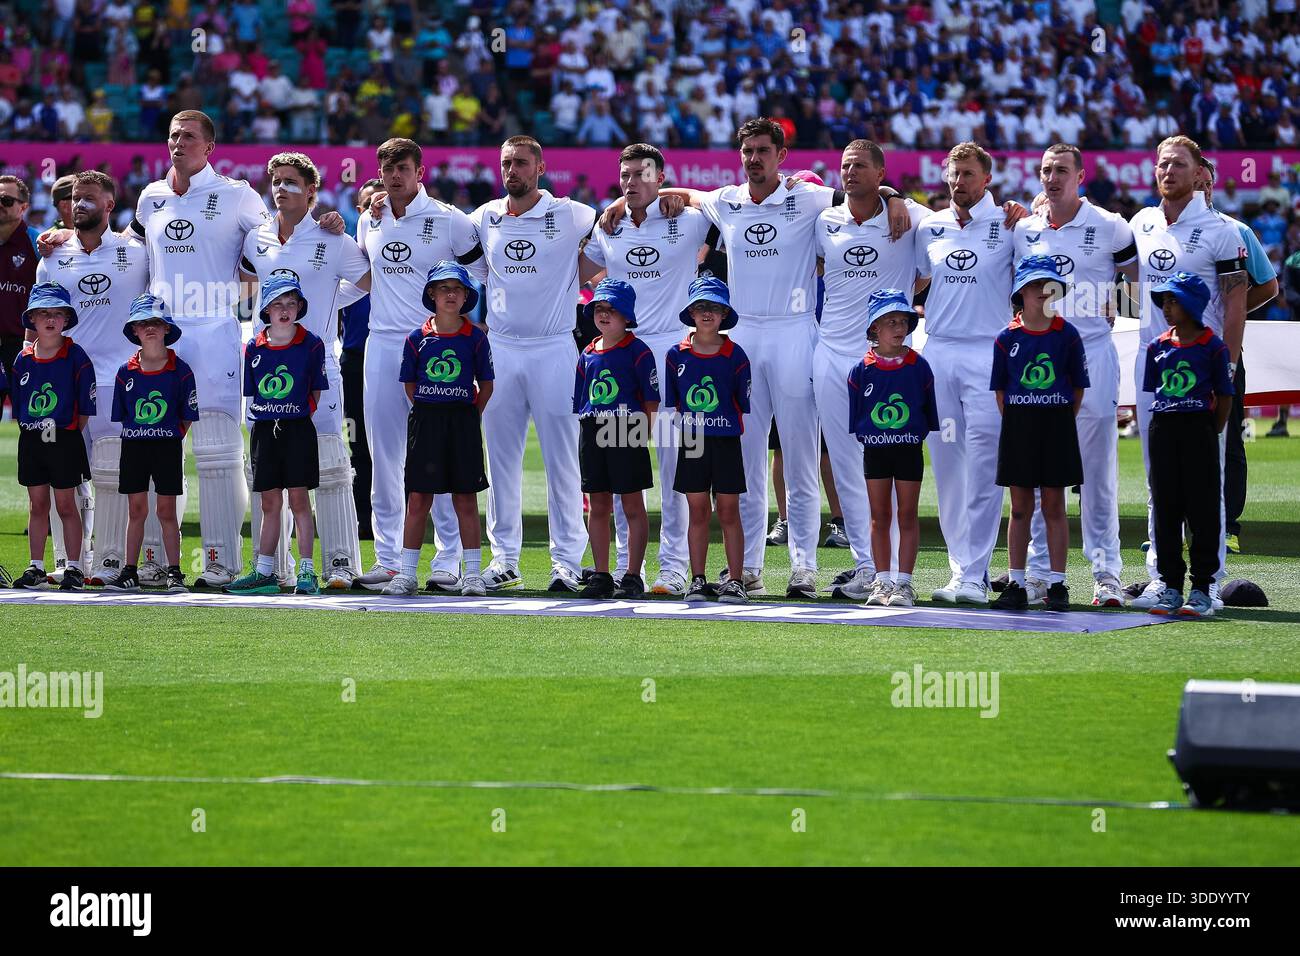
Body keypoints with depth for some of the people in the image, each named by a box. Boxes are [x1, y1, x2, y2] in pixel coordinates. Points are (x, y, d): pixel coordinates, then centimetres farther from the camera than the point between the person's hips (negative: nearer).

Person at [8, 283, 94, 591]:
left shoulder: (75, 356, -7)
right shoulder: (23, 359, 5)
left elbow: (85, 407, -5)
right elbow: (17, 404, 12)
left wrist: (69, 435, -6)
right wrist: (30, 431, 4)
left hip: (64, 440, -4)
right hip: (30, 441, 4)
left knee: (66, 506, 1)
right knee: (38, 505, 9)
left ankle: (74, 568, 6)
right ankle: (36, 568, 14)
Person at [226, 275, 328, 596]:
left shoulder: (311, 345, -1)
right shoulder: (254, 349, 6)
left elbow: (316, 393, 4)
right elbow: (251, 394, 13)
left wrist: (298, 418, -2)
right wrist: (261, 417, 2)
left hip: (297, 428, -3)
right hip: (264, 430, 3)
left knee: (299, 499, -5)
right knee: (270, 503, 8)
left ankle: (307, 572, -3)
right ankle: (264, 573, 11)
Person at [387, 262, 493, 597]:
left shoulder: (475, 338, 1)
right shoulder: (417, 338, 3)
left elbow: (486, 385, 6)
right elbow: (410, 385, 9)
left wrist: (467, 417, 1)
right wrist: (430, 416, 3)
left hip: (463, 422, -1)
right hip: (425, 421, 1)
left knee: (466, 500, 3)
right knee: (418, 500, 2)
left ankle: (473, 573, 7)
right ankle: (406, 573, 5)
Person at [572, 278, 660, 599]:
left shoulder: (637, 351, -3)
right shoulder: (588, 354, 13)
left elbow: (651, 401, -5)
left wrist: (643, 436, -10)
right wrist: (587, 434, 9)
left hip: (627, 432, -6)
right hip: (592, 434, 6)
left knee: (633, 506, 0)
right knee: (598, 507, 8)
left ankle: (633, 577, 3)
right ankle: (601, 576, 14)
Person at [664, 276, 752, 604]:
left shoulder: (735, 355, -1)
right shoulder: (677, 355, 4)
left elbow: (744, 403, 2)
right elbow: (672, 404, 8)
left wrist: (734, 428, -5)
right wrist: (679, 431, 1)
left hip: (726, 442, -2)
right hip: (691, 442, 2)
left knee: (729, 512, 1)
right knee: (698, 512, 6)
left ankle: (735, 581, 5)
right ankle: (698, 581, 12)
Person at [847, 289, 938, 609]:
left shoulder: (918, 366, -2)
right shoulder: (862, 369, -2)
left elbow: (929, 411, 4)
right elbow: (853, 414, 3)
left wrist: (926, 434, 1)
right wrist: (859, 438, 0)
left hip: (909, 450, -1)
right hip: (874, 448, 1)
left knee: (907, 516, 2)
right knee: (879, 516, 7)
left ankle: (904, 582, 5)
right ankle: (881, 582, 12)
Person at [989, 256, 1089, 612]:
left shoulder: (1067, 335, 0)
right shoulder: (1007, 338, 3)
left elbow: (1078, 387, 4)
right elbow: (1000, 389, 8)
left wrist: (1060, 423, 0)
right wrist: (1018, 424, 0)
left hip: (1057, 425, -1)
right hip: (1017, 426, 1)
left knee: (1054, 507, 2)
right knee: (1020, 508, 4)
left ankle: (1057, 585, 5)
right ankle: (1015, 585, 8)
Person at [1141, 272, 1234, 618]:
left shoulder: (1212, 347, -3)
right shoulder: (1158, 346, 8)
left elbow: (1224, 398, 0)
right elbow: (1153, 393, 13)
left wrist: (1210, 436, -2)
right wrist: (1164, 430, 4)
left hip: (1199, 429, -4)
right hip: (1163, 431, 4)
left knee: (1202, 511, -1)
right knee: (1166, 510, 6)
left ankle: (1201, 588, 2)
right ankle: (1171, 587, 12)